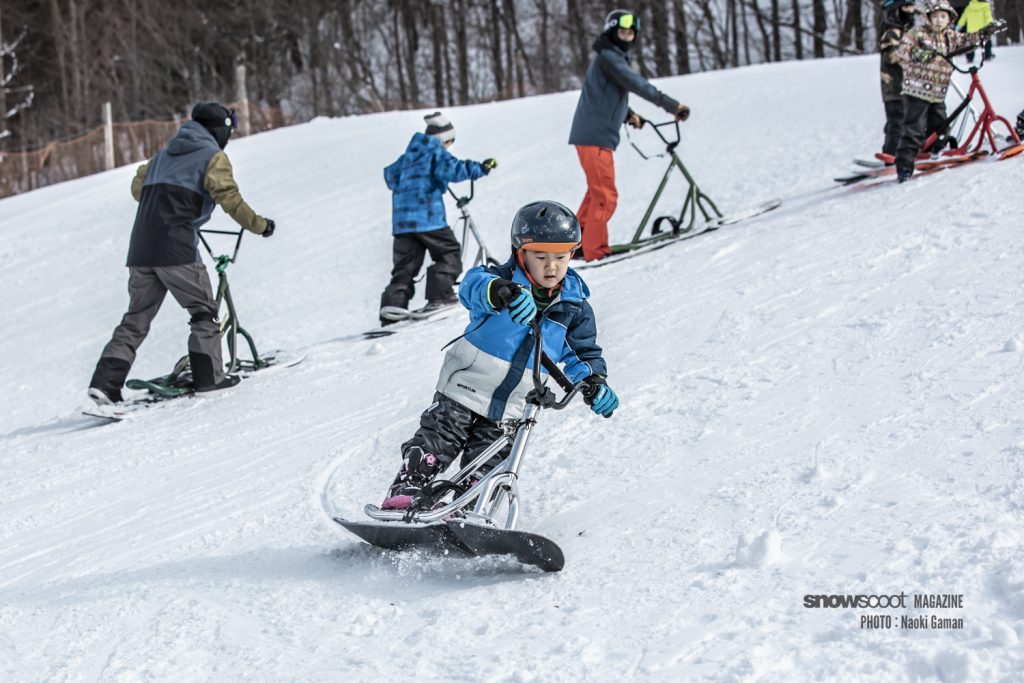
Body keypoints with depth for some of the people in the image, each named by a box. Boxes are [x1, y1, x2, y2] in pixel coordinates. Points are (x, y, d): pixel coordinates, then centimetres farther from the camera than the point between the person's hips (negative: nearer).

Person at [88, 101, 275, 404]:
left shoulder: (165, 154, 23)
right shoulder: (213, 157, 2)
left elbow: (138, 187, 29)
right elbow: (230, 199, -7)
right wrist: (260, 225, 6)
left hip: (141, 251, 7)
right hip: (177, 249, -7)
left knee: (136, 319, 10)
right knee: (204, 311, 9)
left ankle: (106, 381, 0)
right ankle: (208, 375, 4)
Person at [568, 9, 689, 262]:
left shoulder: (615, 57, 20)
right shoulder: (607, 56, -12)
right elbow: (637, 84, -23)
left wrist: (627, 115, 12)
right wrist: (671, 105, -24)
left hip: (597, 135, 11)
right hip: (594, 136, -11)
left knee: (597, 191, 21)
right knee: (606, 195, -9)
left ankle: (578, 242, 27)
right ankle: (595, 249, -7)